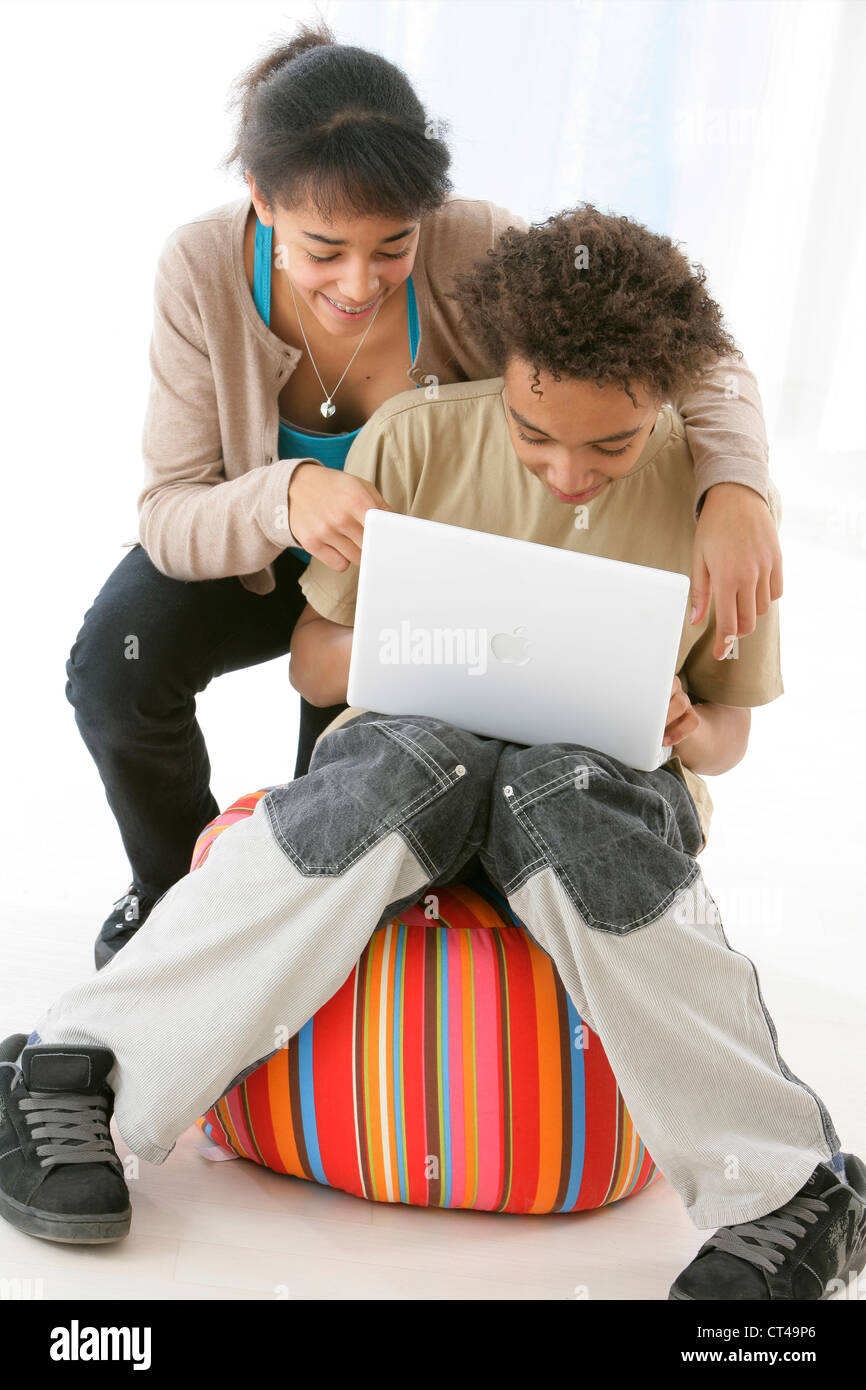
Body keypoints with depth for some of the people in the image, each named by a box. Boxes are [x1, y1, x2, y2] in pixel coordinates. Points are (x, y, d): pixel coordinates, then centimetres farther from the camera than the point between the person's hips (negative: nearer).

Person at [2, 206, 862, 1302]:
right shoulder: (416, 440, -5)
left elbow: (727, 733, 7)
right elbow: (311, 662, 3)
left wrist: (681, 727, -17)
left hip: (615, 796, 0)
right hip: (404, 777, 0)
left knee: (561, 790, -38)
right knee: (421, 760, -38)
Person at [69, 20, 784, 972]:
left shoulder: (479, 252, -29)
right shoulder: (205, 270, -26)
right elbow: (169, 517, -26)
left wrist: (734, 491, -47)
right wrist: (284, 497, -49)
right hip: (256, 551, 1)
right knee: (113, 670, -23)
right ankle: (174, 879, 10)